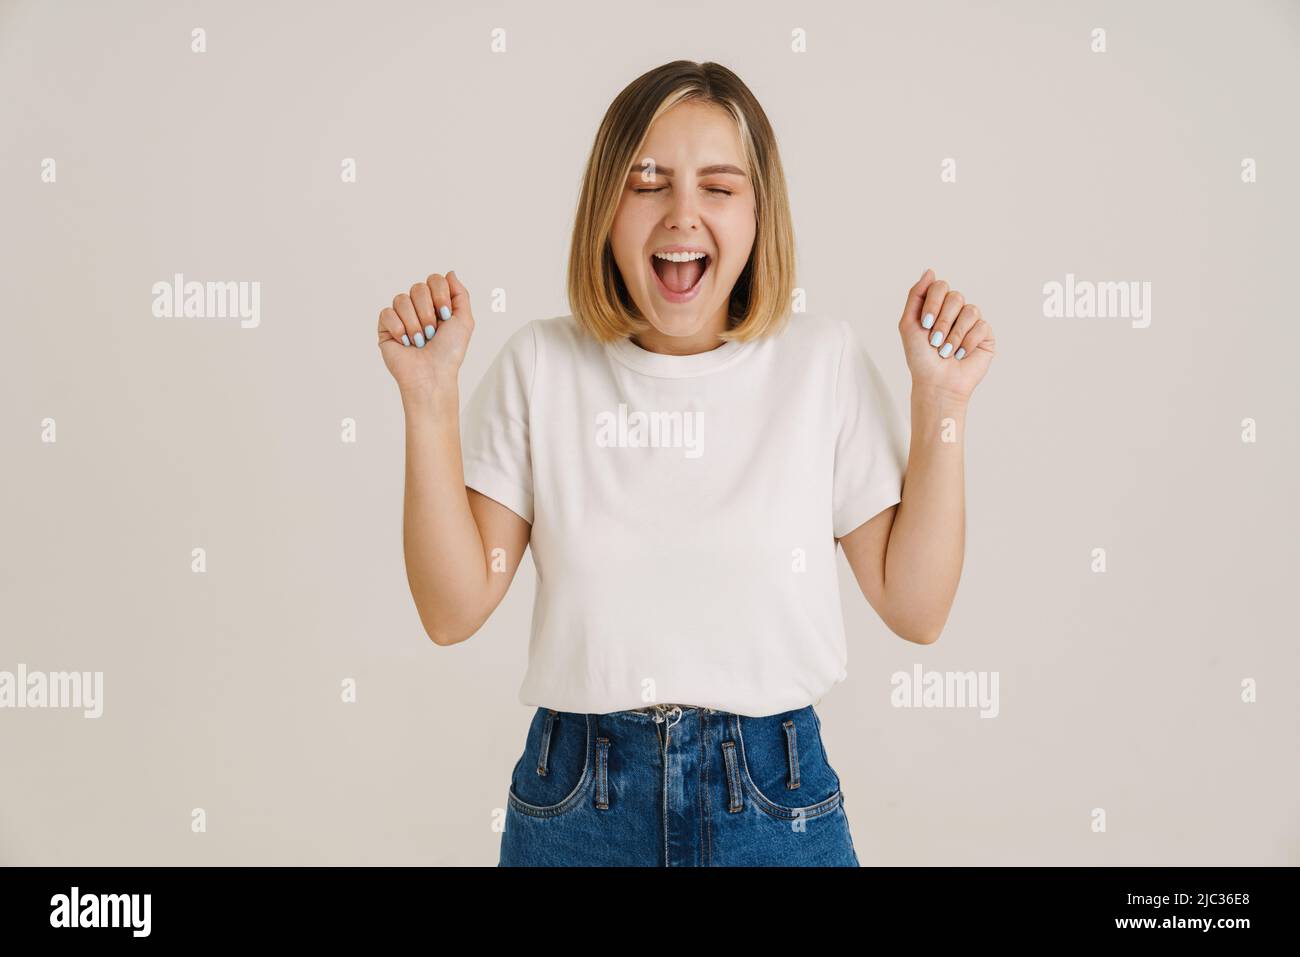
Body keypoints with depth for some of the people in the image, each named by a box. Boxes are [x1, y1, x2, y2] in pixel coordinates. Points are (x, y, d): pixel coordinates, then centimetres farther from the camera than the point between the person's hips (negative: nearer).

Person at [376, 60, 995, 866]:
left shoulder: (822, 357, -4)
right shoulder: (540, 363, -2)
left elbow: (916, 609, -3)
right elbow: (454, 610, -6)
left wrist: (943, 401, -10)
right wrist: (431, 395, -12)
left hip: (774, 802, 0)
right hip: (574, 801, 1)